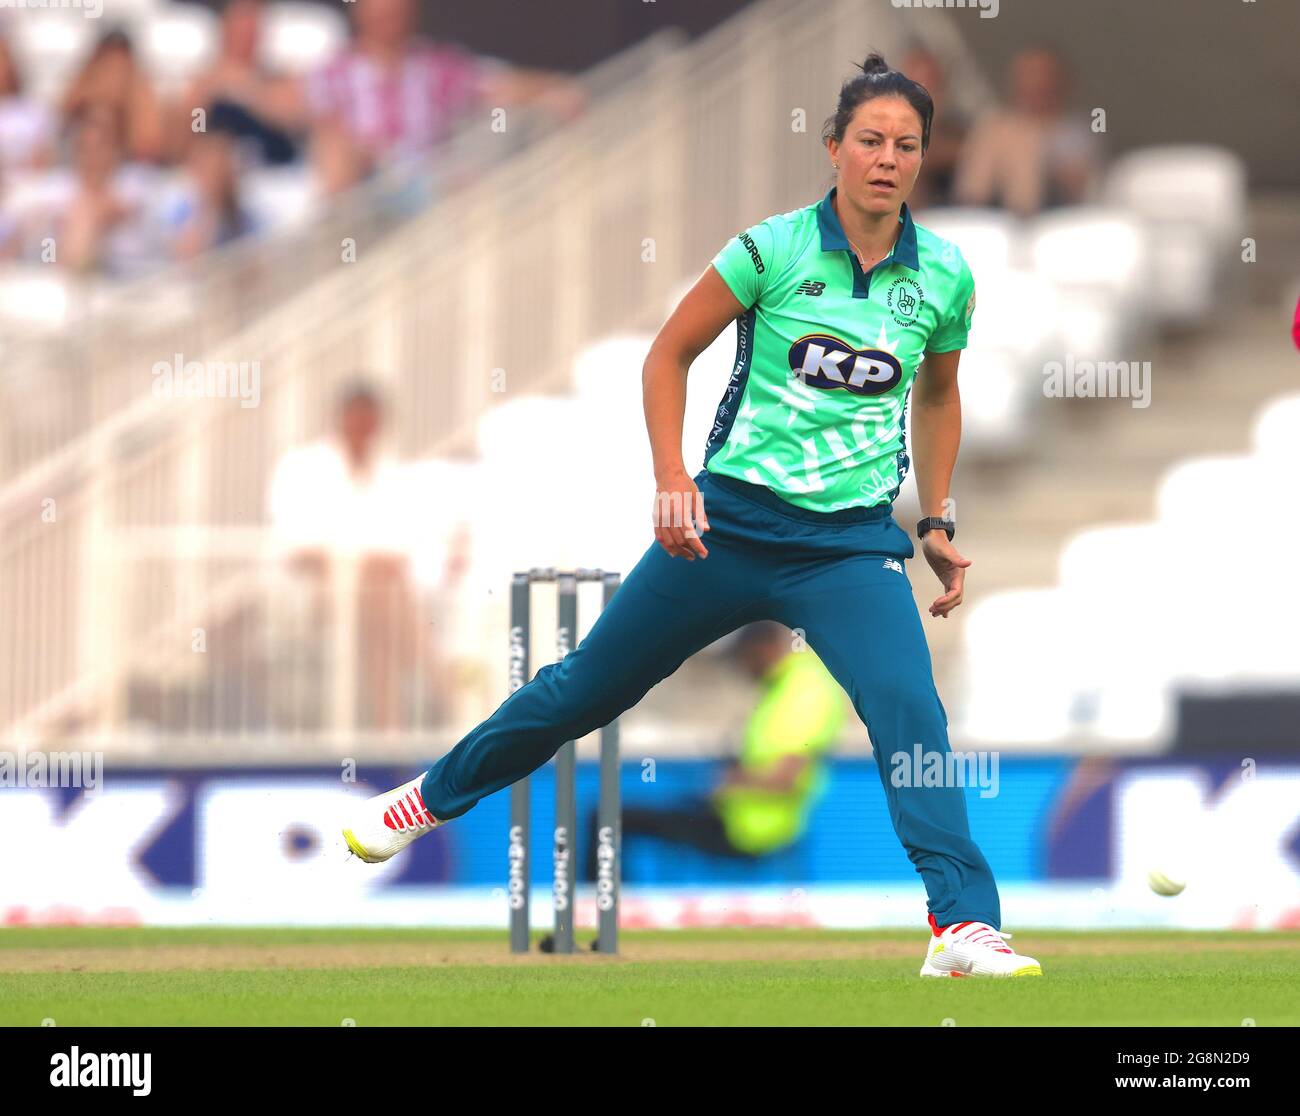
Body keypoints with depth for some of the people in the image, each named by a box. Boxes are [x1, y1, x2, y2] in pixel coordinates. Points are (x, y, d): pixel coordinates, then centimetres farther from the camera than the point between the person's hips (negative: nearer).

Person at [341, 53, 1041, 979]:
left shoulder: (945, 277, 0)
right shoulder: (774, 250, -9)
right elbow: (670, 354, 1)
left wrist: (937, 525, 15)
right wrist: (672, 478, -10)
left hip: (852, 545, 1)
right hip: (729, 520, -1)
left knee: (911, 713, -23)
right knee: (587, 687, 13)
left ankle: (965, 925, -24)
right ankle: (434, 797, 35)